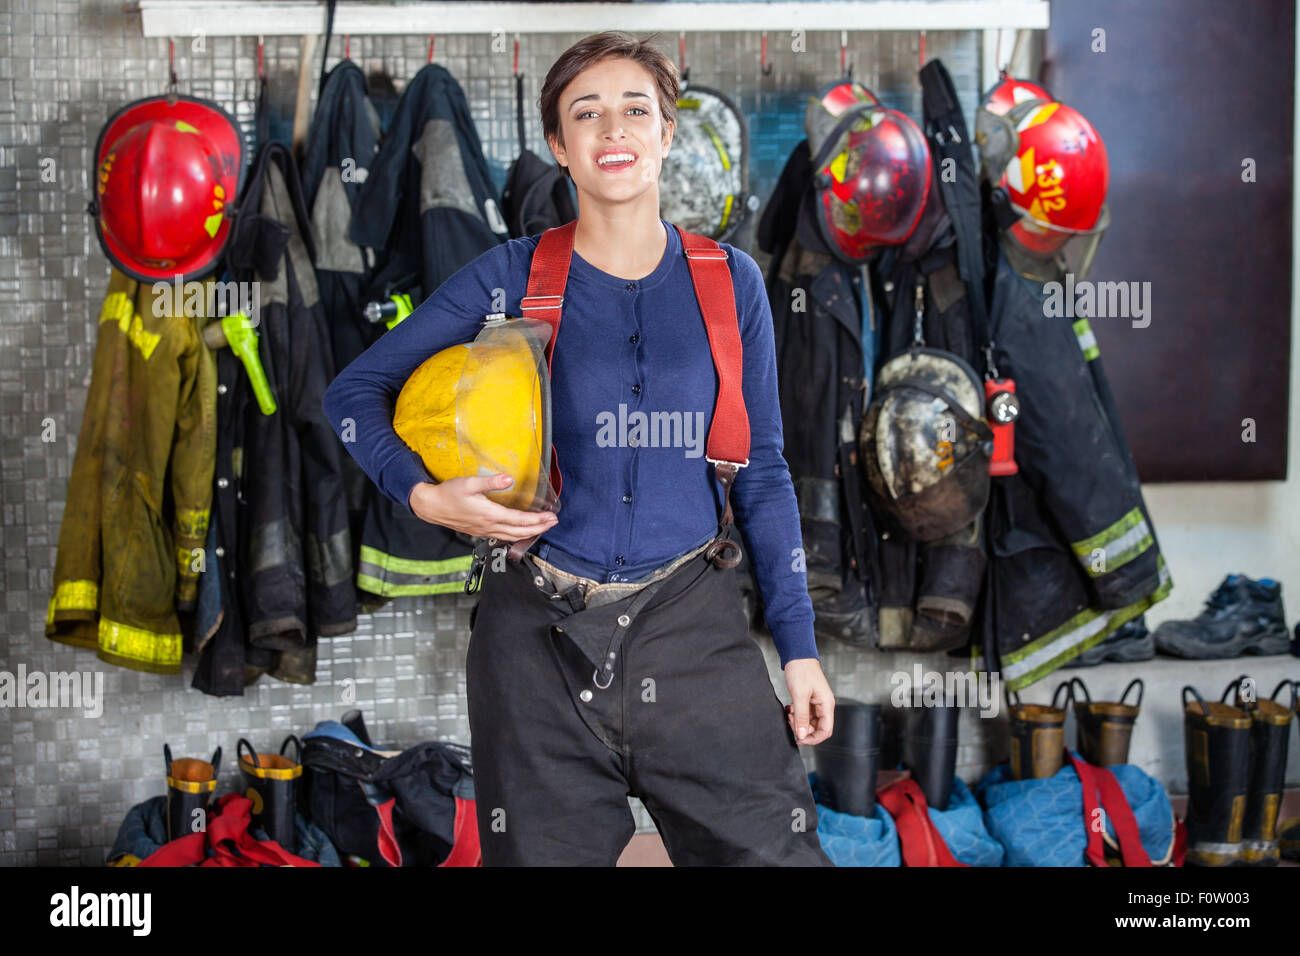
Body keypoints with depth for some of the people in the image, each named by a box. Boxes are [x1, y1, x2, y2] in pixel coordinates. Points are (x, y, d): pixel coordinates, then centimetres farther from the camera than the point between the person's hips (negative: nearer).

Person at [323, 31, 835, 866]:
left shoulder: (729, 281, 5)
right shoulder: (512, 278, 0)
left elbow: (762, 473, 9)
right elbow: (355, 391, 5)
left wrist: (799, 648, 5)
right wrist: (427, 497, -13)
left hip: (692, 624, 1)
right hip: (542, 636, -1)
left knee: (776, 851, -5)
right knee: (548, 852, 10)